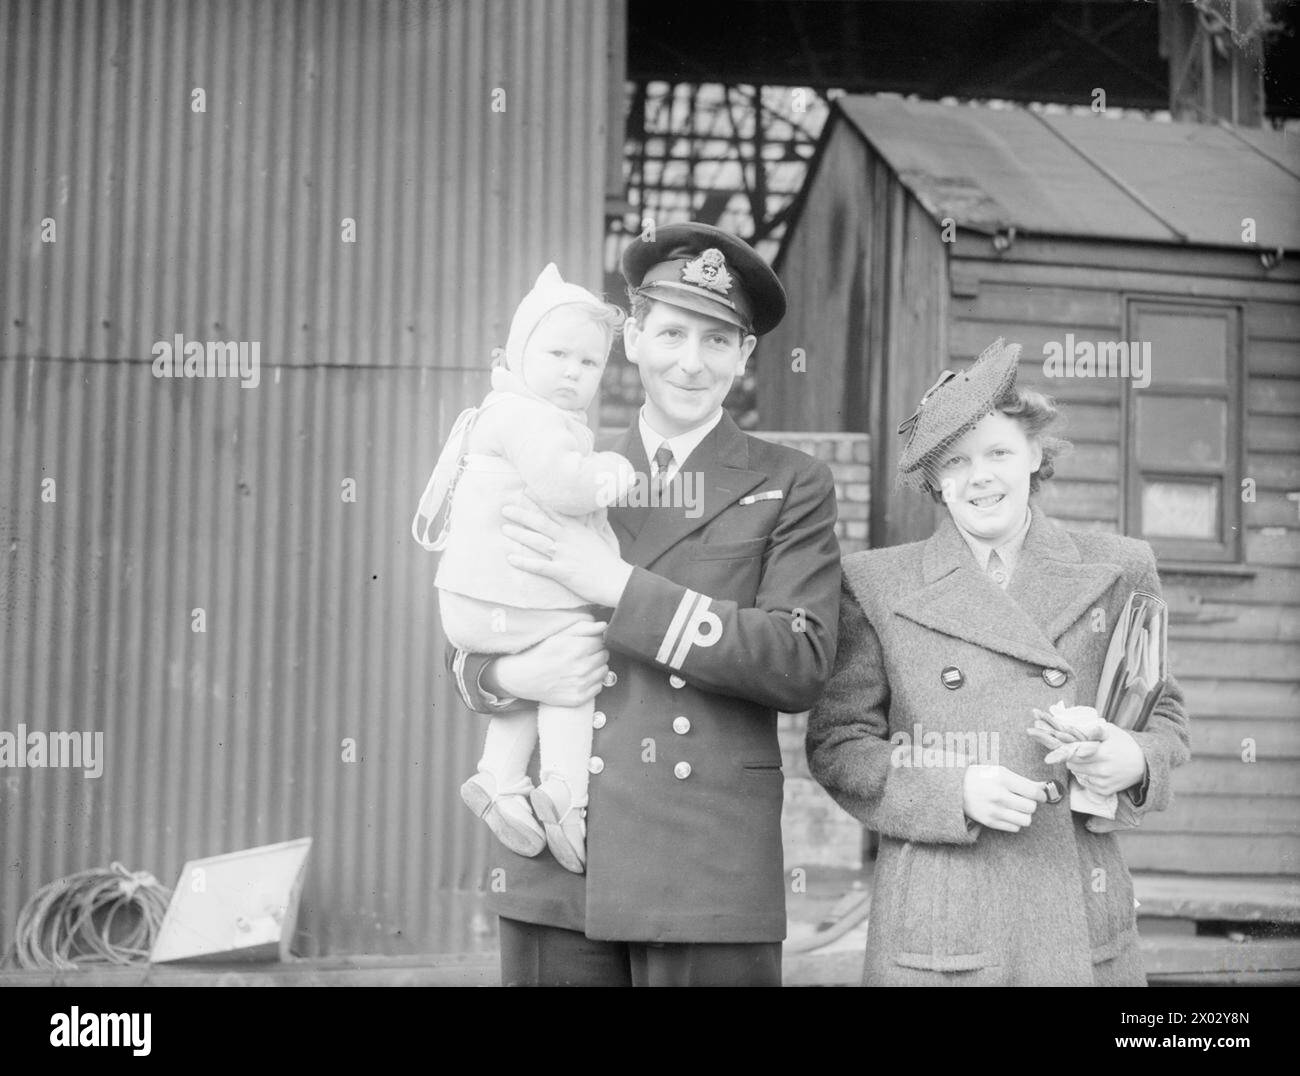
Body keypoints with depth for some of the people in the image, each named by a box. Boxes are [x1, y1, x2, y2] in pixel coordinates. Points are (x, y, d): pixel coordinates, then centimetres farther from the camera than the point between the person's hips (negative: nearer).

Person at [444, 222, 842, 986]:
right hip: (556, 870, 2)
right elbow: (467, 649, 17)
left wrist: (620, 586, -13)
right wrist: (513, 676, -7)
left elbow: (802, 665, -8)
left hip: (710, 879, -2)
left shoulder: (791, 487, 4)